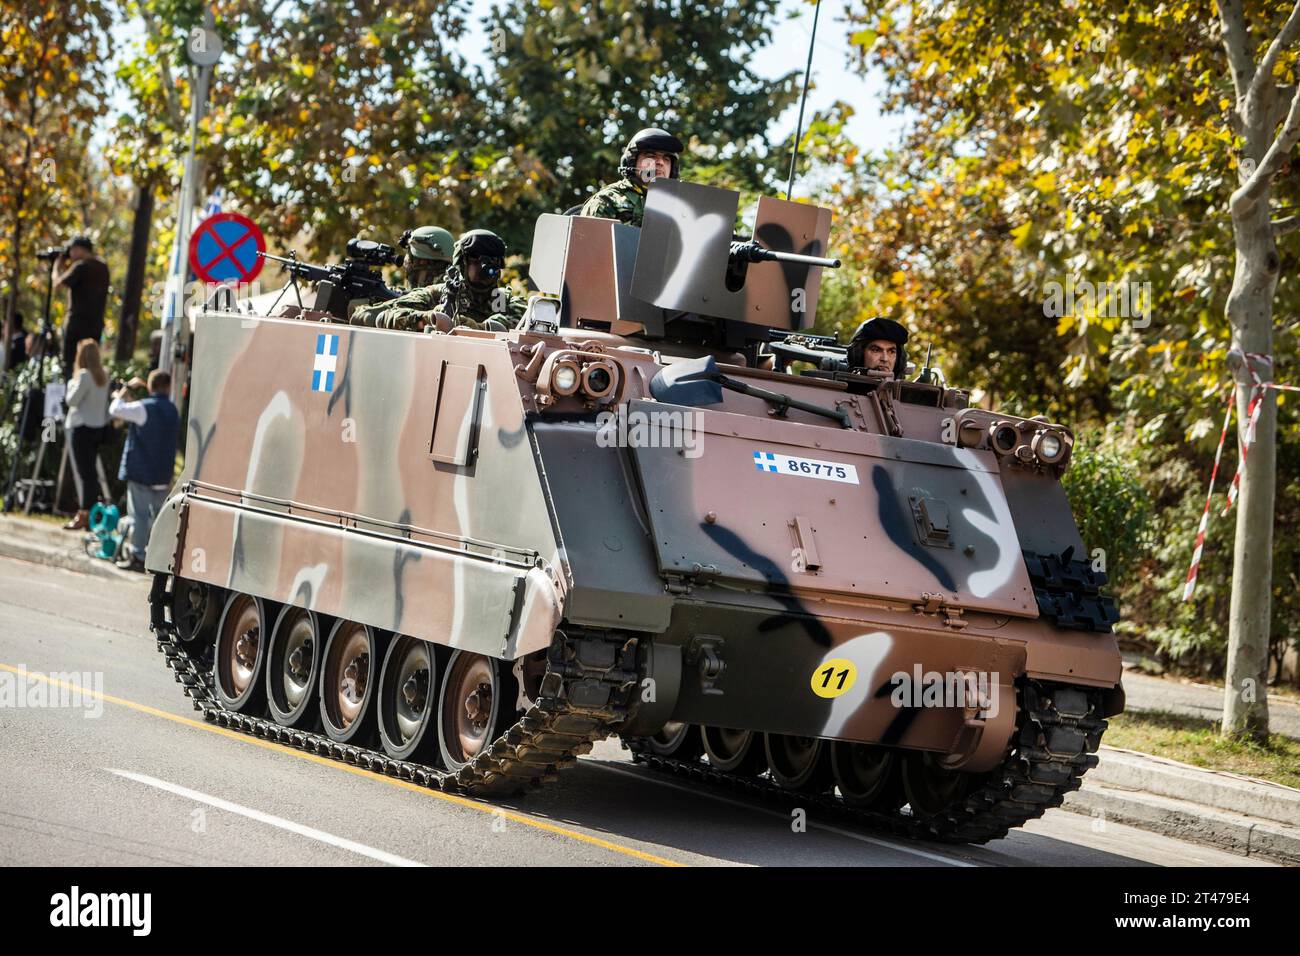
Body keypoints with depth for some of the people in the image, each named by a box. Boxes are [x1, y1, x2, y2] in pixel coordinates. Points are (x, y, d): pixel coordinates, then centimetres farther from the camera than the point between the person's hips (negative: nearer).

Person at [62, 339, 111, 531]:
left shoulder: (84, 375, -16)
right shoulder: (103, 376, 7)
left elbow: (71, 400, -13)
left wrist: (71, 384, 2)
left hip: (82, 427, -7)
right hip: (98, 427, 7)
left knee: (83, 471, -4)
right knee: (90, 470, 12)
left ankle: (84, 515, -2)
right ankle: (90, 511, 14)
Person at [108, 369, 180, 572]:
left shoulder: (144, 408, -15)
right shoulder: (173, 411, 8)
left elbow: (115, 409, -15)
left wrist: (125, 390, 0)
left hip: (141, 472, -6)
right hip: (163, 474, 6)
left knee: (139, 514, -2)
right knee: (159, 514, 14)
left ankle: (137, 556, -3)